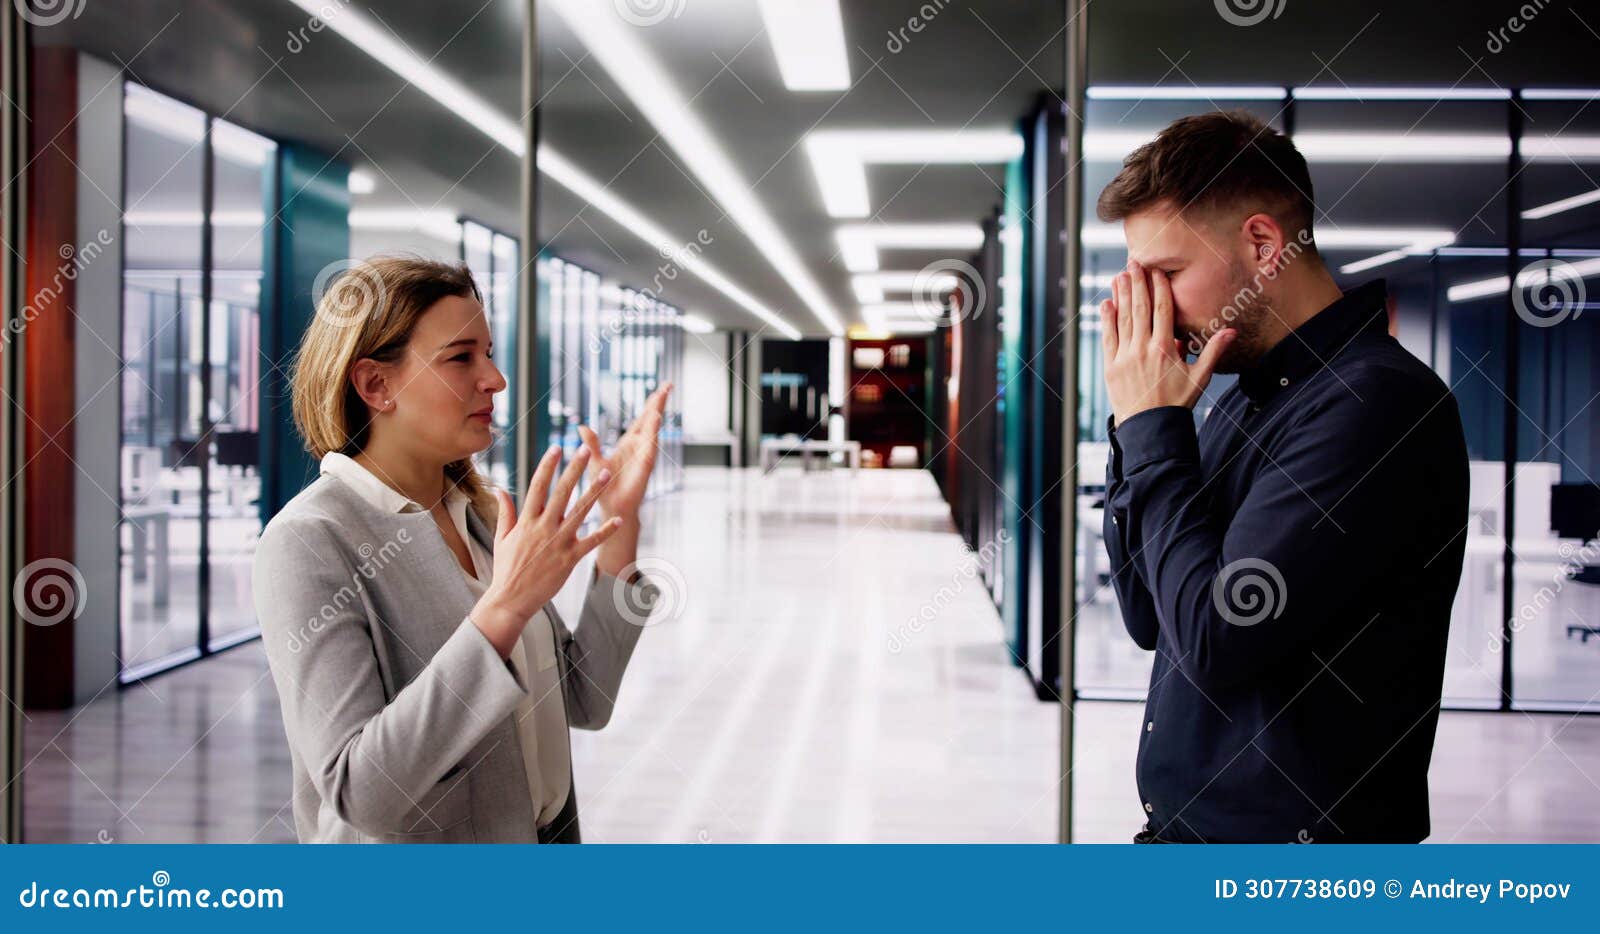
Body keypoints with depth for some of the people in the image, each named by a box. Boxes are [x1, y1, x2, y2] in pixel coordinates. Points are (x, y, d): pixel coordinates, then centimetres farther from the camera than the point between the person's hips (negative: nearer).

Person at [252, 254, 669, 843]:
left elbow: (583, 703, -1)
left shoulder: (480, 515, -1)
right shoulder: (307, 541, -20)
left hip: (543, 834, 6)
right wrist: (504, 607, -34)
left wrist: (619, 523, -9)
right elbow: (361, 793, -28)